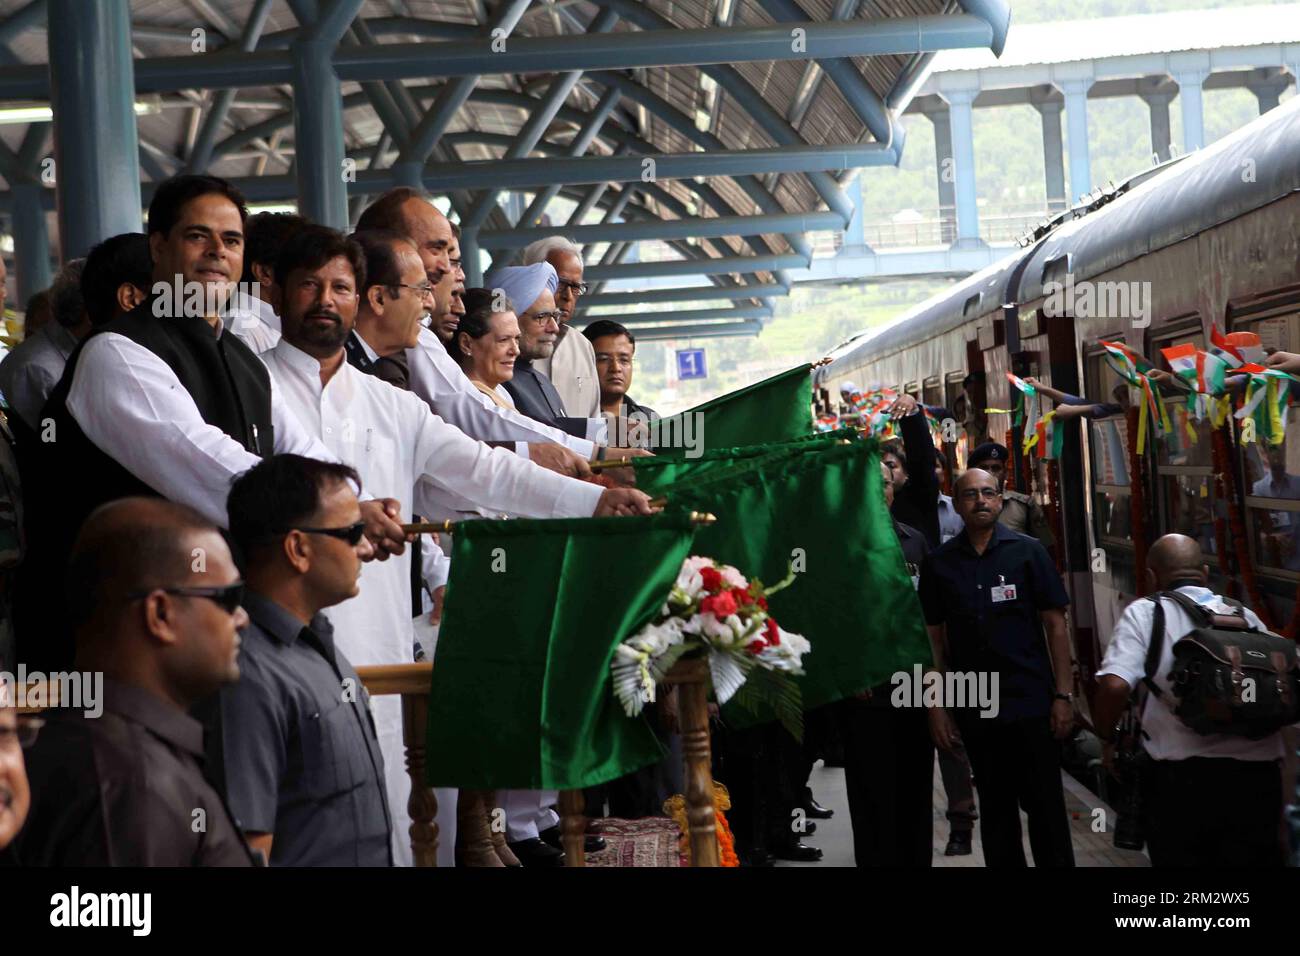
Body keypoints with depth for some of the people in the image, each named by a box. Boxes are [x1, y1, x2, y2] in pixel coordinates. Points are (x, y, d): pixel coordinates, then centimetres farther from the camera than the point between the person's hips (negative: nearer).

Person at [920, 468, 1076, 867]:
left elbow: (1055, 625, 0)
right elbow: (934, 639, 7)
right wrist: (936, 706, 1)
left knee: (1044, 804, 0)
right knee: (995, 808, 11)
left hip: (1031, 702, -2)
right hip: (974, 710, 2)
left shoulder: (1027, 551, 0)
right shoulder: (939, 563, 5)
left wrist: (1063, 695, -6)